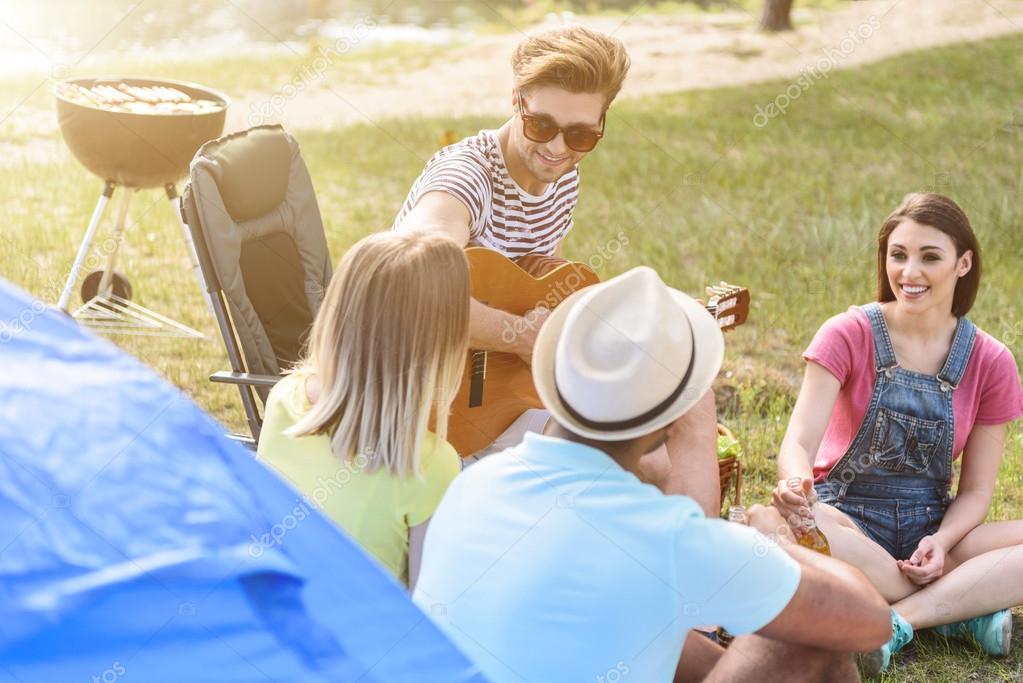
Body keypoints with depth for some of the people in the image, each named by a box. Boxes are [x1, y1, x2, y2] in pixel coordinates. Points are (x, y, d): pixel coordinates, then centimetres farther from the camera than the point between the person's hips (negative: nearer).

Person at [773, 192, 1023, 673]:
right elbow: (798, 442, -15)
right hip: (848, 517, -2)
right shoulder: (848, 335, -5)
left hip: (930, 529, 2)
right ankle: (960, 610, -22)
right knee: (772, 526, -38)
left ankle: (898, 620, -28)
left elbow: (976, 489, 3)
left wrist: (941, 542, -19)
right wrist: (798, 486, -40)